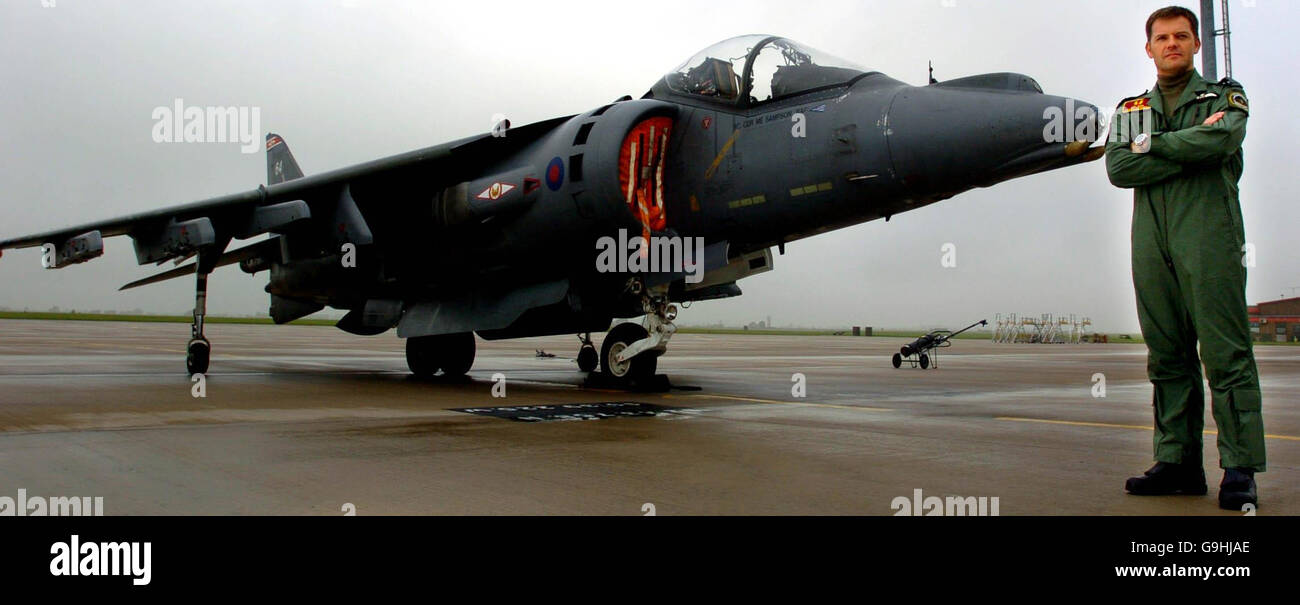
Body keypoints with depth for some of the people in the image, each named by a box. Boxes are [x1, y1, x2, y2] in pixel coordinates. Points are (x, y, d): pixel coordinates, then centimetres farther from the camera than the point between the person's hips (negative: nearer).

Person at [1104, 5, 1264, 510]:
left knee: (1227, 356, -7)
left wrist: (1152, 143, -1)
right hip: (1152, 243, 4)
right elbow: (1118, 169, 1)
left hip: (1209, 239, -4)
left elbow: (1220, 140, -11)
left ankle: (1240, 469, -6)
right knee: (1168, 358, 4)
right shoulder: (1130, 109, 20)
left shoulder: (1225, 96, 12)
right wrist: (1191, 151, -5)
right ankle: (1178, 462, 8)